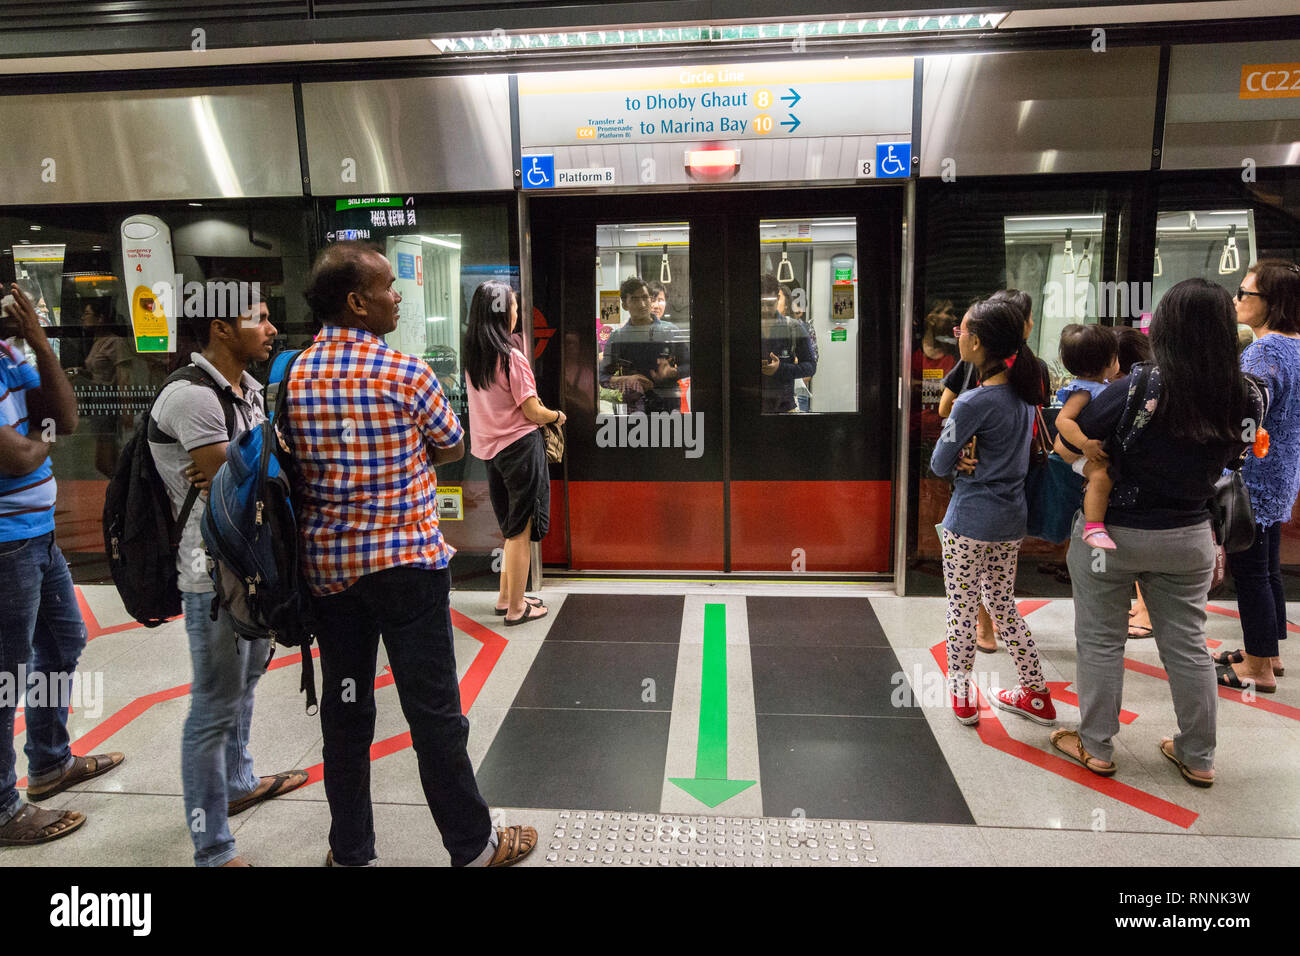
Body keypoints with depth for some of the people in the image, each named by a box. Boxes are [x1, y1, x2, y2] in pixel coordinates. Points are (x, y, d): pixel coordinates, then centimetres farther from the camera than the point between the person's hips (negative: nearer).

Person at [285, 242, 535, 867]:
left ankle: (349, 851, 29)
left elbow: (292, 470, 10)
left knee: (345, 709, 15)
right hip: (408, 563, -5)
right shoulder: (407, 374, -12)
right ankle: (473, 846, 20)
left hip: (329, 568, 5)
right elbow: (454, 449, 1)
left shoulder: (291, 378, 2)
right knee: (434, 711, 5)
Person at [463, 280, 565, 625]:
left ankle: (506, 597, 30)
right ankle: (516, 607, 13)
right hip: (520, 445, -8)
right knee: (520, 531, 3)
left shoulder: (472, 357, 4)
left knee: (512, 528, 21)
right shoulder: (511, 357, -18)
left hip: (491, 448, 8)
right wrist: (558, 416, 3)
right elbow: (533, 412, -16)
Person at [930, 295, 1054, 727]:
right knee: (1003, 606, 19)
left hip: (970, 521, -8)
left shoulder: (974, 402, -21)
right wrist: (971, 459, -5)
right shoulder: (1023, 392, 4)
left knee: (962, 609, 8)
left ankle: (961, 694, 20)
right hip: (1011, 520, 8)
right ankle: (1036, 694, 28)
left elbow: (939, 464, -13)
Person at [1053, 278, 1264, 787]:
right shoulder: (1245, 399, -9)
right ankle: (1198, 757, 30)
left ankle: (1096, 748, 24)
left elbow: (1065, 449, -16)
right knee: (1187, 644, 17)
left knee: (1100, 641, 12)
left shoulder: (1137, 389, -23)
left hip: (1109, 533, -4)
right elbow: (1232, 458, 8)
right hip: (1188, 539, 4)